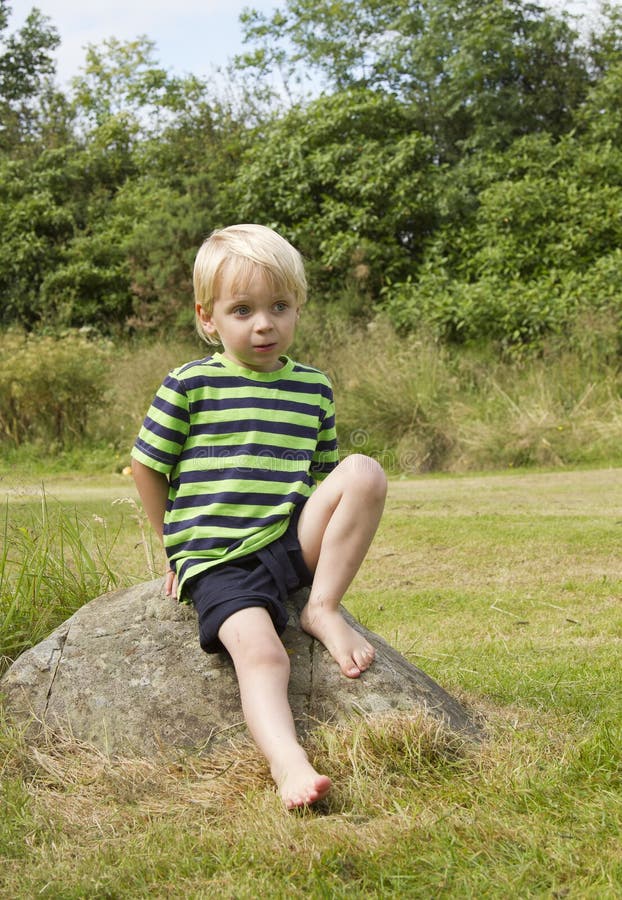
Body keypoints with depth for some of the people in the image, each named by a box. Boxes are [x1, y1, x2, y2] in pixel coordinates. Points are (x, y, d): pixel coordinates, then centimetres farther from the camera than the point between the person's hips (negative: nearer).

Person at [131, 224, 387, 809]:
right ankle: (288, 764, -38)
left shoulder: (313, 388, 11)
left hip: (289, 546, 4)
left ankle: (322, 610, -12)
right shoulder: (189, 385, -1)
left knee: (365, 472, -19)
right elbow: (147, 466, 7)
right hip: (217, 564, -4)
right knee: (260, 651, -30)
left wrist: (314, 537, 9)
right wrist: (180, 543, 10)